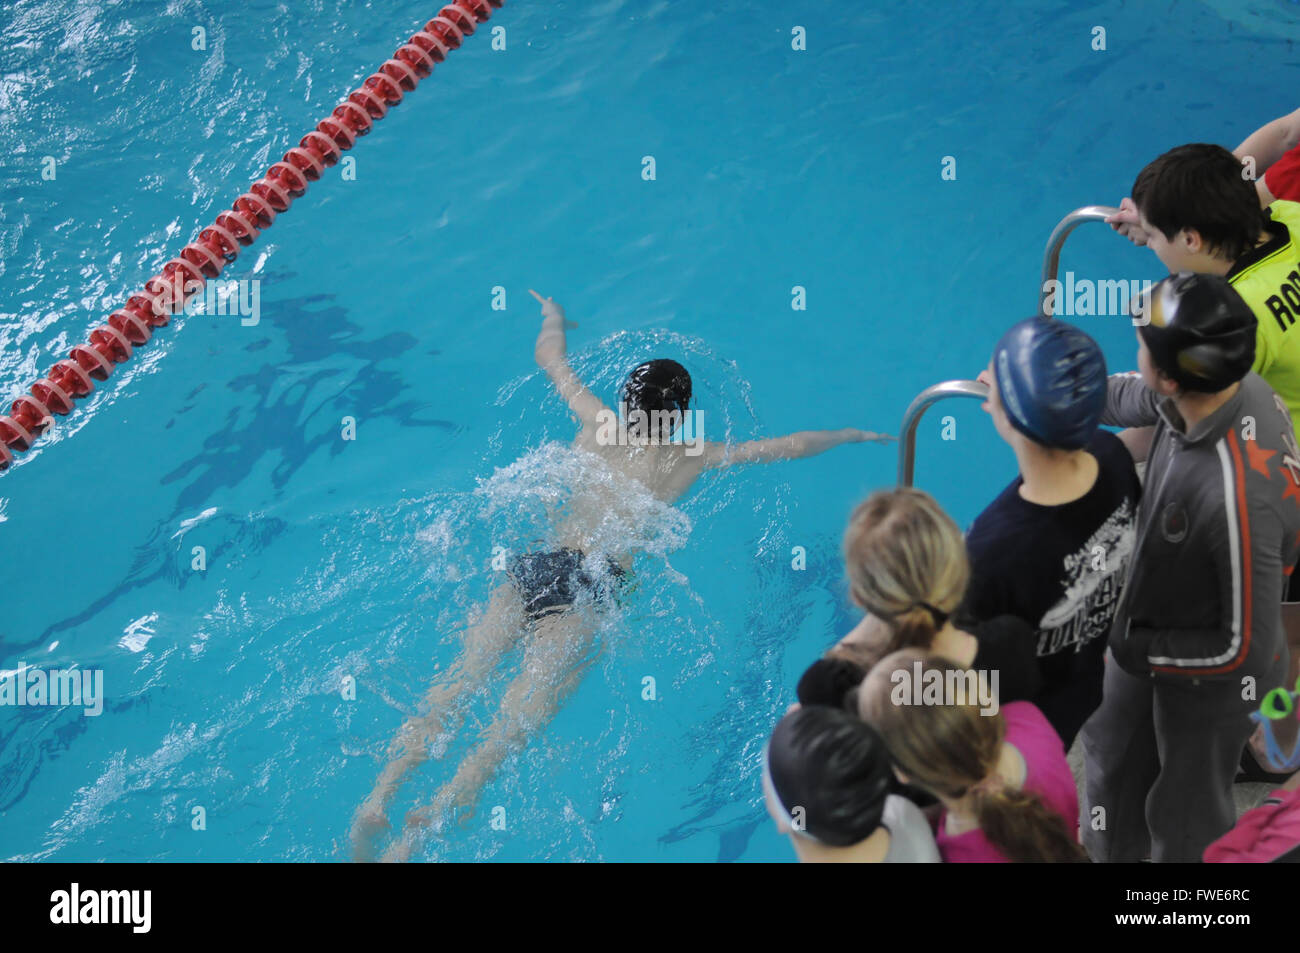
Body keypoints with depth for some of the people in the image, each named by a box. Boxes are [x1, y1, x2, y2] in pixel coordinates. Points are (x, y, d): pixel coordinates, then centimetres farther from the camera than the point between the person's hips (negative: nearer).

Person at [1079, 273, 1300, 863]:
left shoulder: (1239, 498, -43)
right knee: (1112, 751, 30)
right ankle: (1111, 852, 58)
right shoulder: (1239, 386, -20)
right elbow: (1131, 399, 4)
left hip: (1210, 672, -8)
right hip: (1152, 626, 8)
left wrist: (1140, 651, -18)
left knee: (1187, 813, 18)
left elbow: (1247, 648, -30)